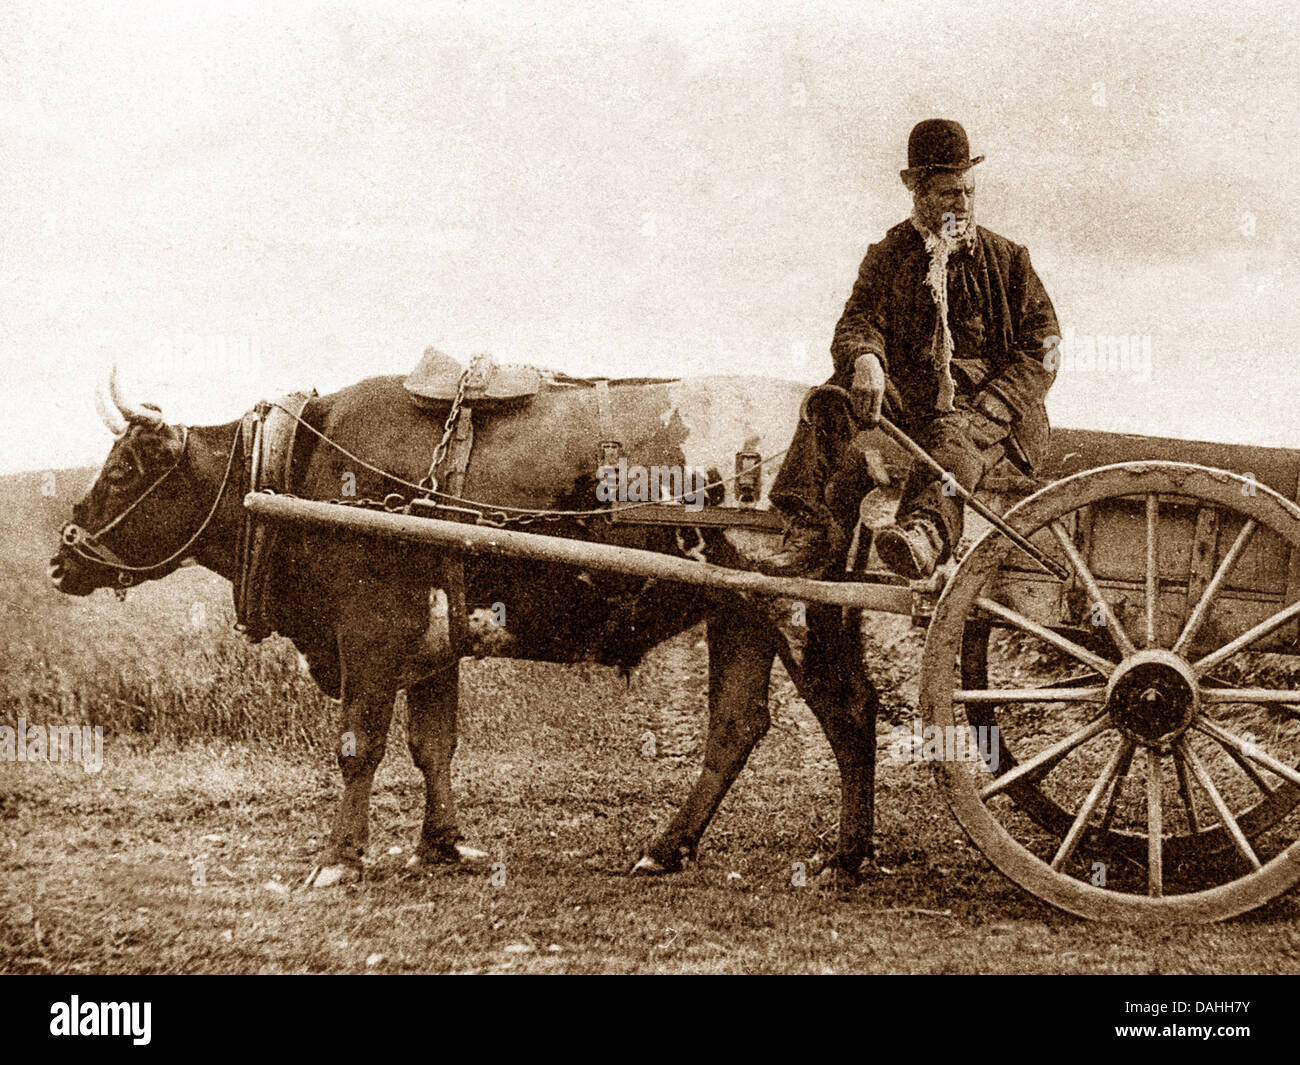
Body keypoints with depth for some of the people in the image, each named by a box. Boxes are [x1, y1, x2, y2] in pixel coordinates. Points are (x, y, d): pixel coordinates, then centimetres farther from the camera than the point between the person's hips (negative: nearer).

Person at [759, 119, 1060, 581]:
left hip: (985, 407, -1)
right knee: (832, 401, -29)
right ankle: (813, 533, -43)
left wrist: (986, 408, -12)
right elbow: (859, 319, 0)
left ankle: (926, 532, -66)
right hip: (906, 397, 2)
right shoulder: (888, 256, 16)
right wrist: (865, 358, -28)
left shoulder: (1007, 259, 14)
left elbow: (1042, 350, 6)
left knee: (953, 436, -38)